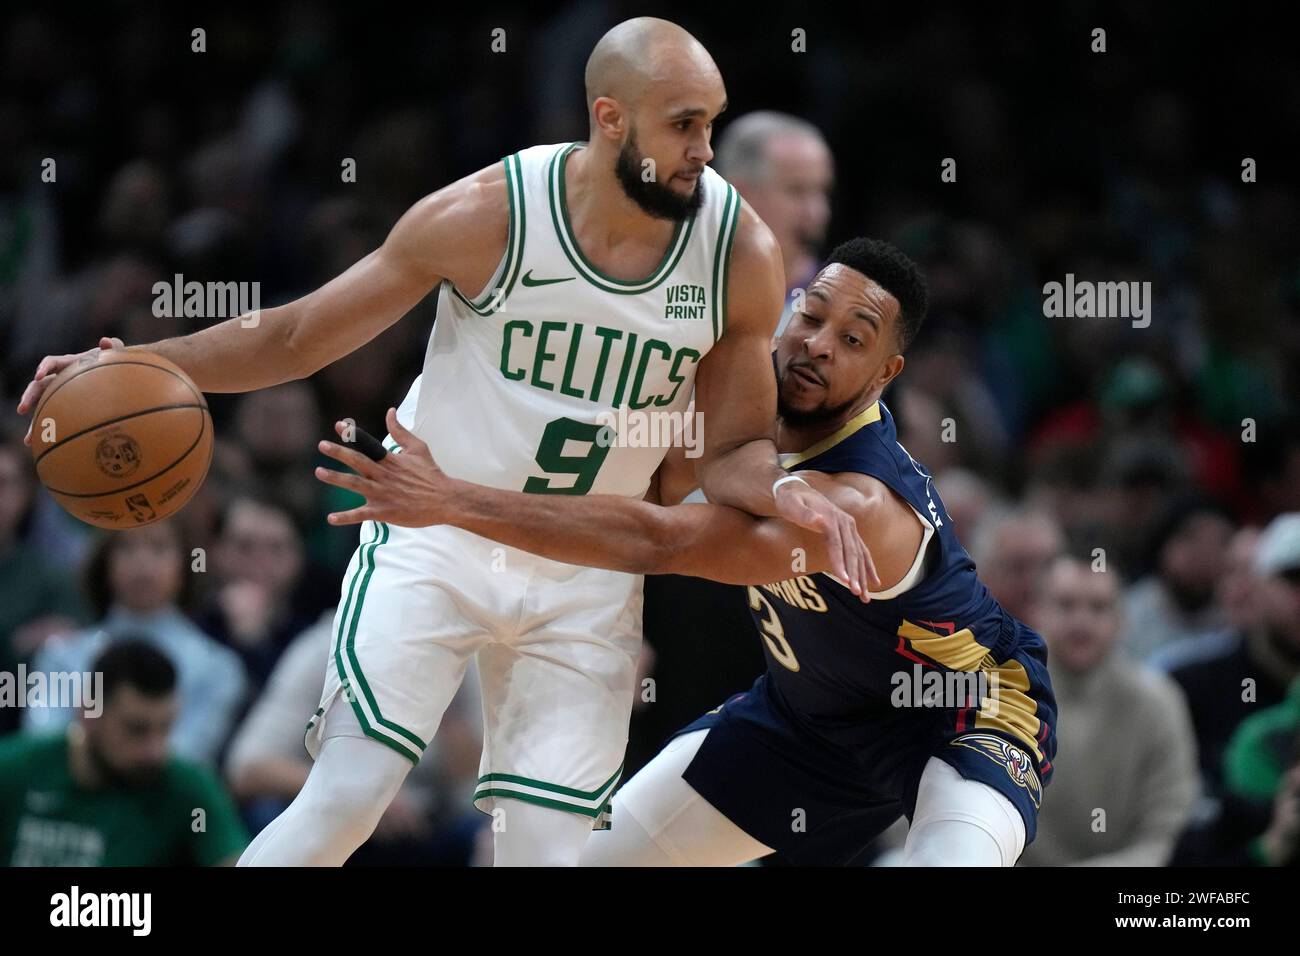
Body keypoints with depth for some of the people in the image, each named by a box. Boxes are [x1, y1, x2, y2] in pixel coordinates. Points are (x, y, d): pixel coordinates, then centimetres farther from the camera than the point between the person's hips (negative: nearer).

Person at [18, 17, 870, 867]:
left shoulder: (742, 251, -12)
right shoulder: (489, 215, -18)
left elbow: (732, 448, -1)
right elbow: (298, 336, -8)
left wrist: (787, 492, -25)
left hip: (587, 579, 3)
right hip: (438, 537, -3)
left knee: (548, 851, -3)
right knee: (344, 801, -16)